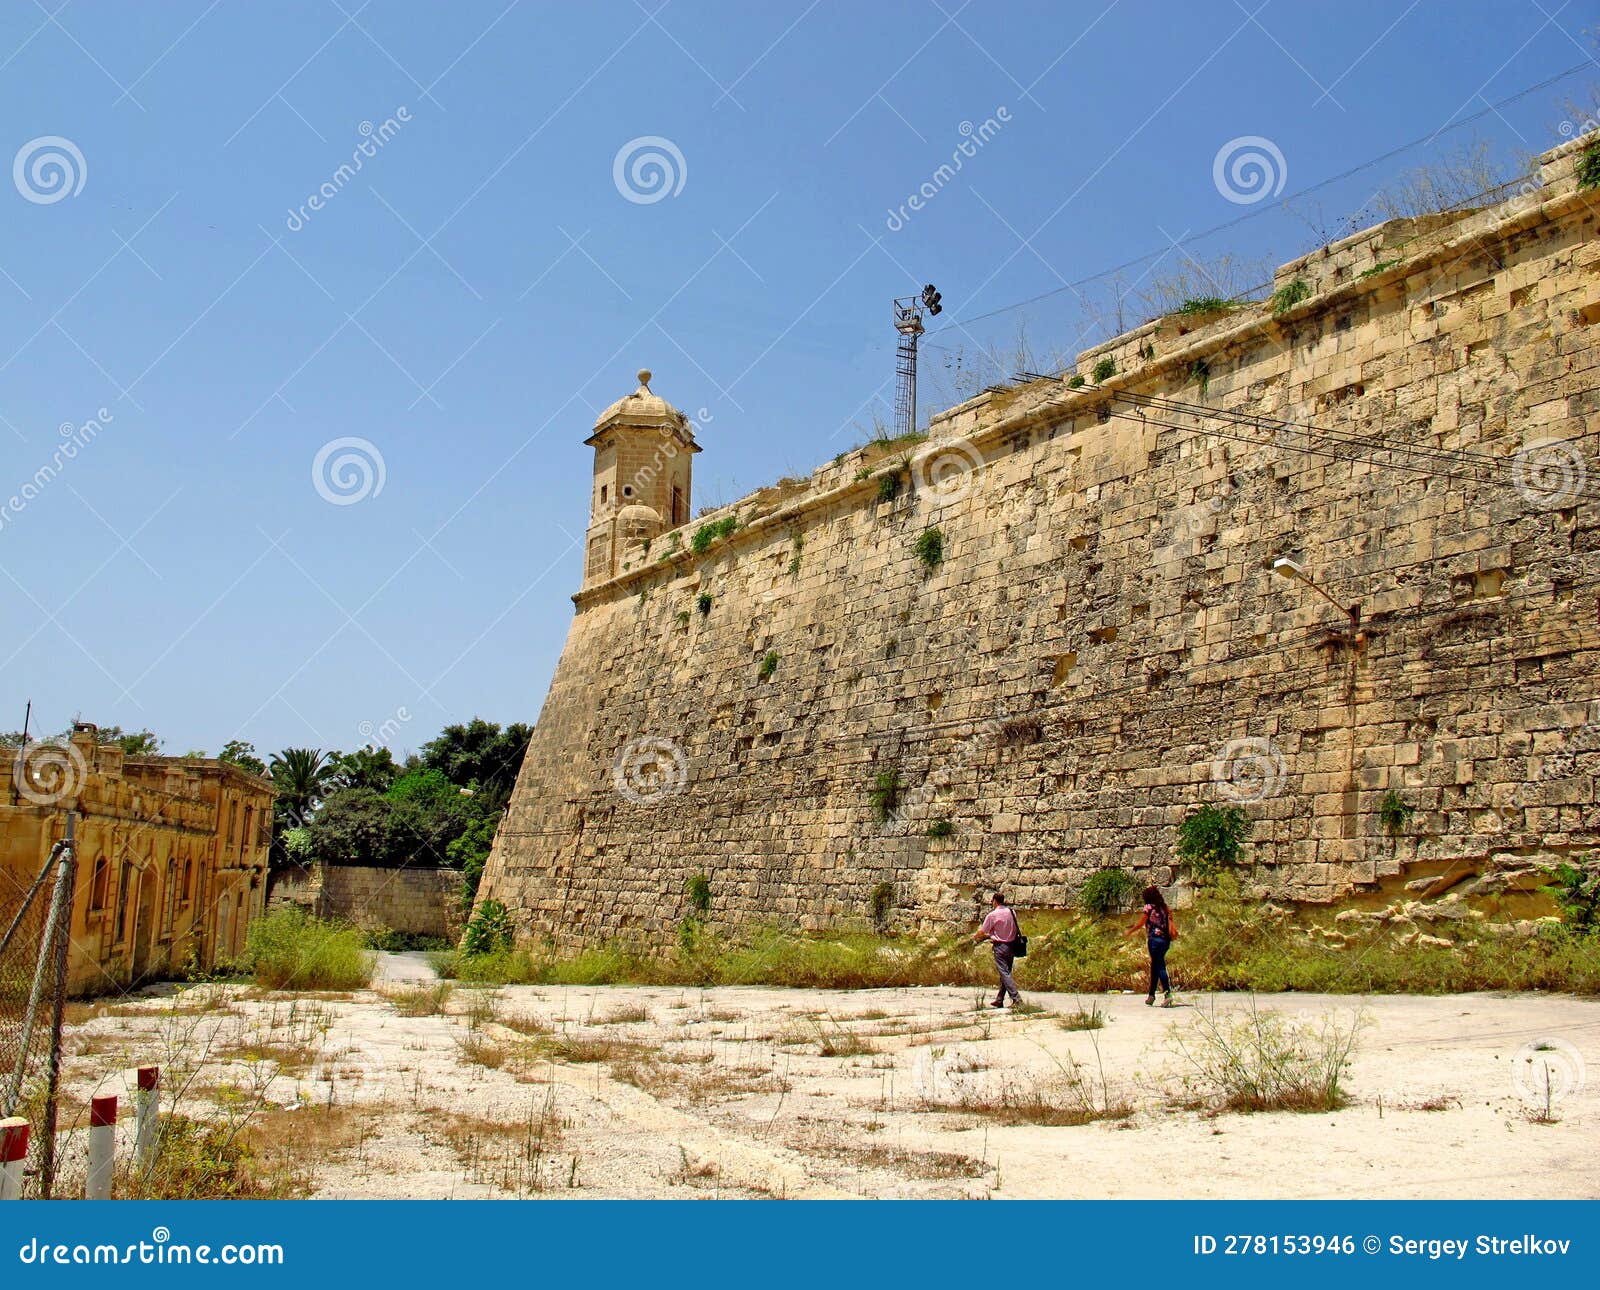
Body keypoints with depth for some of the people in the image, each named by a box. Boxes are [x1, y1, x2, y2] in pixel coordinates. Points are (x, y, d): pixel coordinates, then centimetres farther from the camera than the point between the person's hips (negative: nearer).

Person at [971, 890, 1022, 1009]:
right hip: (1012, 945, 7)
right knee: (1005, 973, 13)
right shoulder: (1011, 912, 5)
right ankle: (999, 1000, 18)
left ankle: (1016, 999, -16)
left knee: (1005, 974, -6)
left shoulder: (992, 915, -11)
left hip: (1000, 946, -7)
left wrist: (974, 937, 19)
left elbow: (982, 932, -4)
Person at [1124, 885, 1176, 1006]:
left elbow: (1140, 924, 1)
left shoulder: (1149, 907, -4)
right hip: (1165, 940, 6)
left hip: (1154, 939, -6)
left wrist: (1129, 932, 13)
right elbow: (1170, 922, 1)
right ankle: (1151, 995, 21)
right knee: (1155, 966, 15)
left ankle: (1168, 993, -22)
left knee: (1159, 967, -7)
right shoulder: (1165, 907, 13)